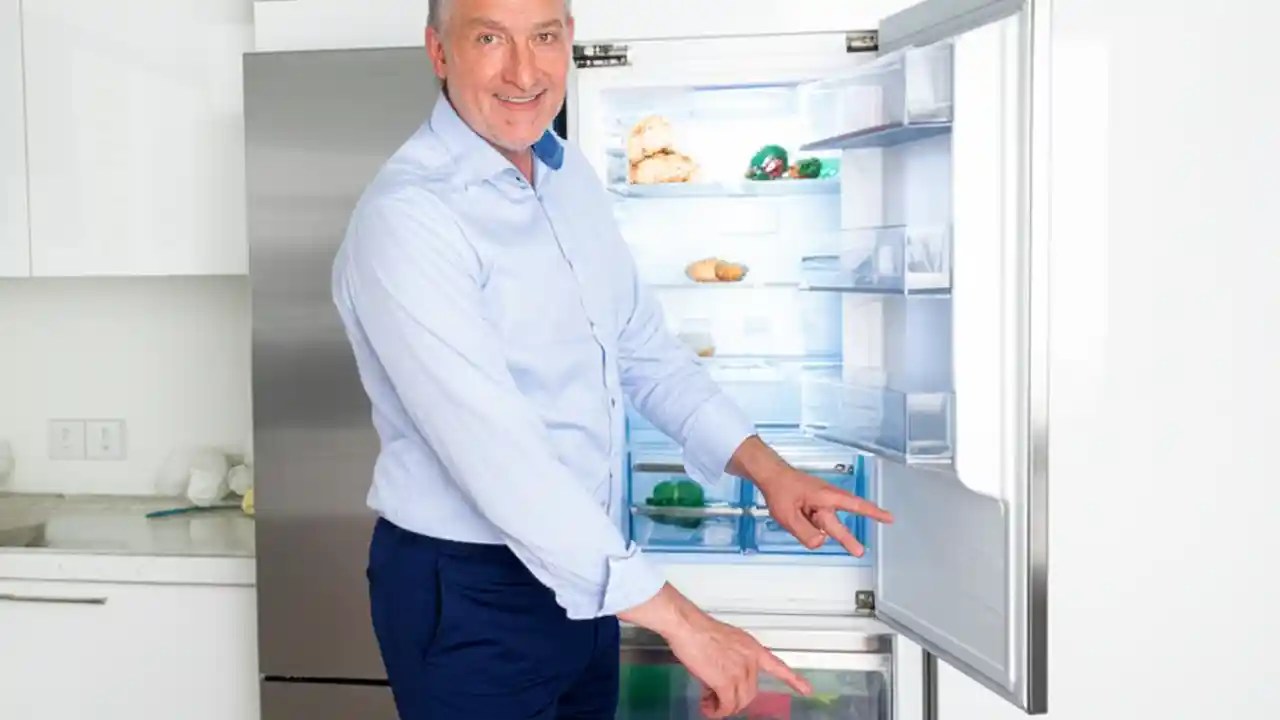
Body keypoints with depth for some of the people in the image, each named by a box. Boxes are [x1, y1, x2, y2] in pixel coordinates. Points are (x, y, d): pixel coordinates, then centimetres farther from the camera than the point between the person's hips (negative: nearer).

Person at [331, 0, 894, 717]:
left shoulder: (573, 175, 4)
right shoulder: (406, 218, -22)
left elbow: (642, 345, 12)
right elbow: (496, 453, -28)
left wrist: (766, 467, 2)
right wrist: (675, 616, -27)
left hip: (580, 574, 7)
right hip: (468, 598, -7)